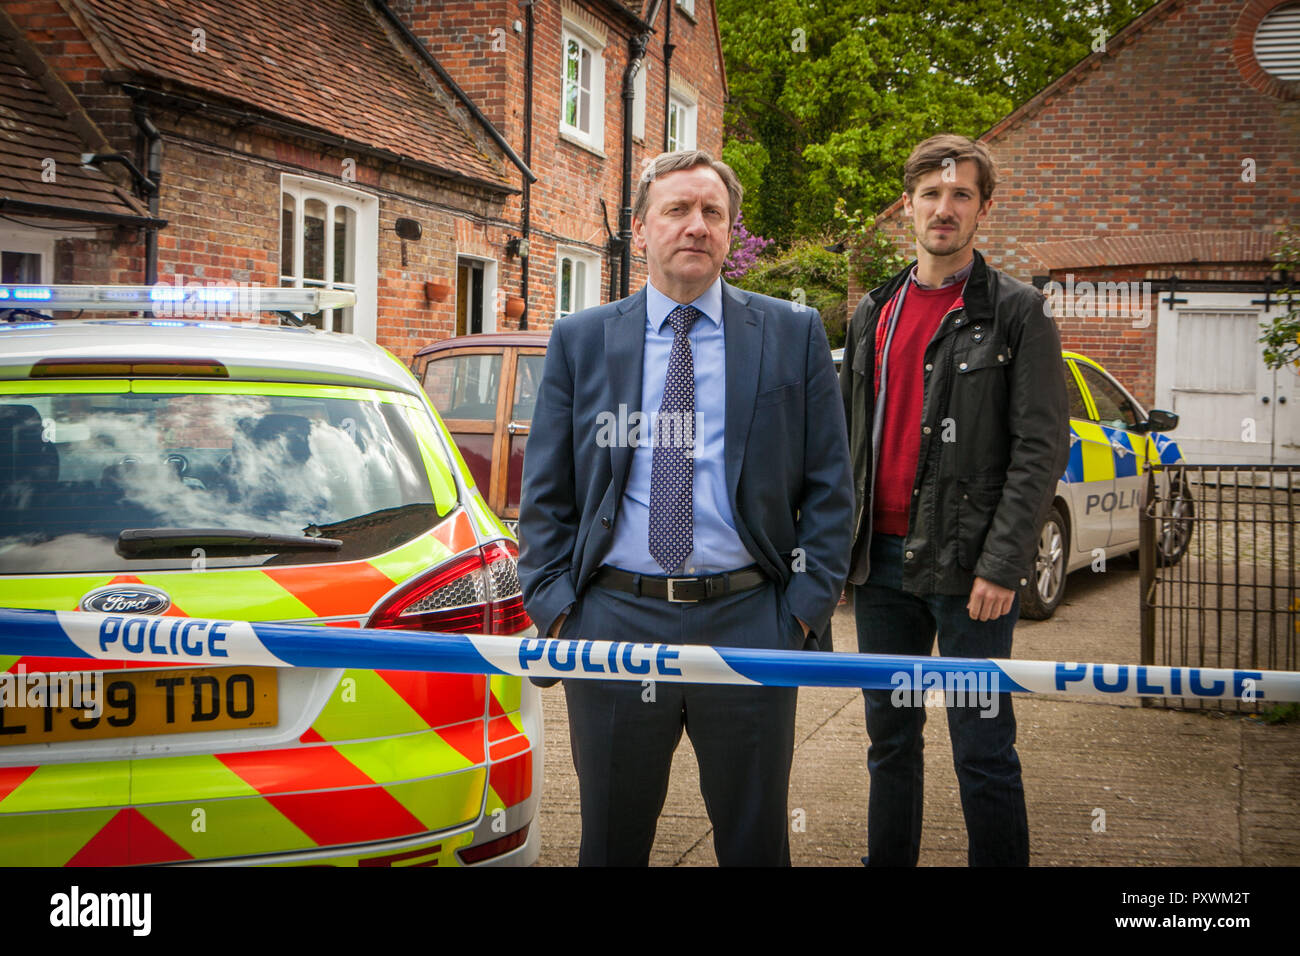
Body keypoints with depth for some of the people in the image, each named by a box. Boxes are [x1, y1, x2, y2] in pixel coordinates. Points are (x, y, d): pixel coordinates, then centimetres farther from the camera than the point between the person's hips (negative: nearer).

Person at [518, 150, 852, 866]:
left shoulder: (794, 335, 5)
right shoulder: (580, 341, 7)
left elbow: (829, 487, 5)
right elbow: (545, 493, 8)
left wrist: (808, 605, -4)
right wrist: (554, 607, -2)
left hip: (749, 625, 0)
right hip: (613, 624, 1)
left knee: (755, 842, 11)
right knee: (612, 840, 12)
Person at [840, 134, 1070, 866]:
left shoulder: (1017, 312, -3)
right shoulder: (873, 315, 14)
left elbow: (1042, 448, -9)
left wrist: (1001, 565, -17)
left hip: (967, 567, -5)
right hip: (881, 560, 6)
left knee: (983, 749, -2)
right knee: (891, 738, 15)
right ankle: (888, 861, 27)